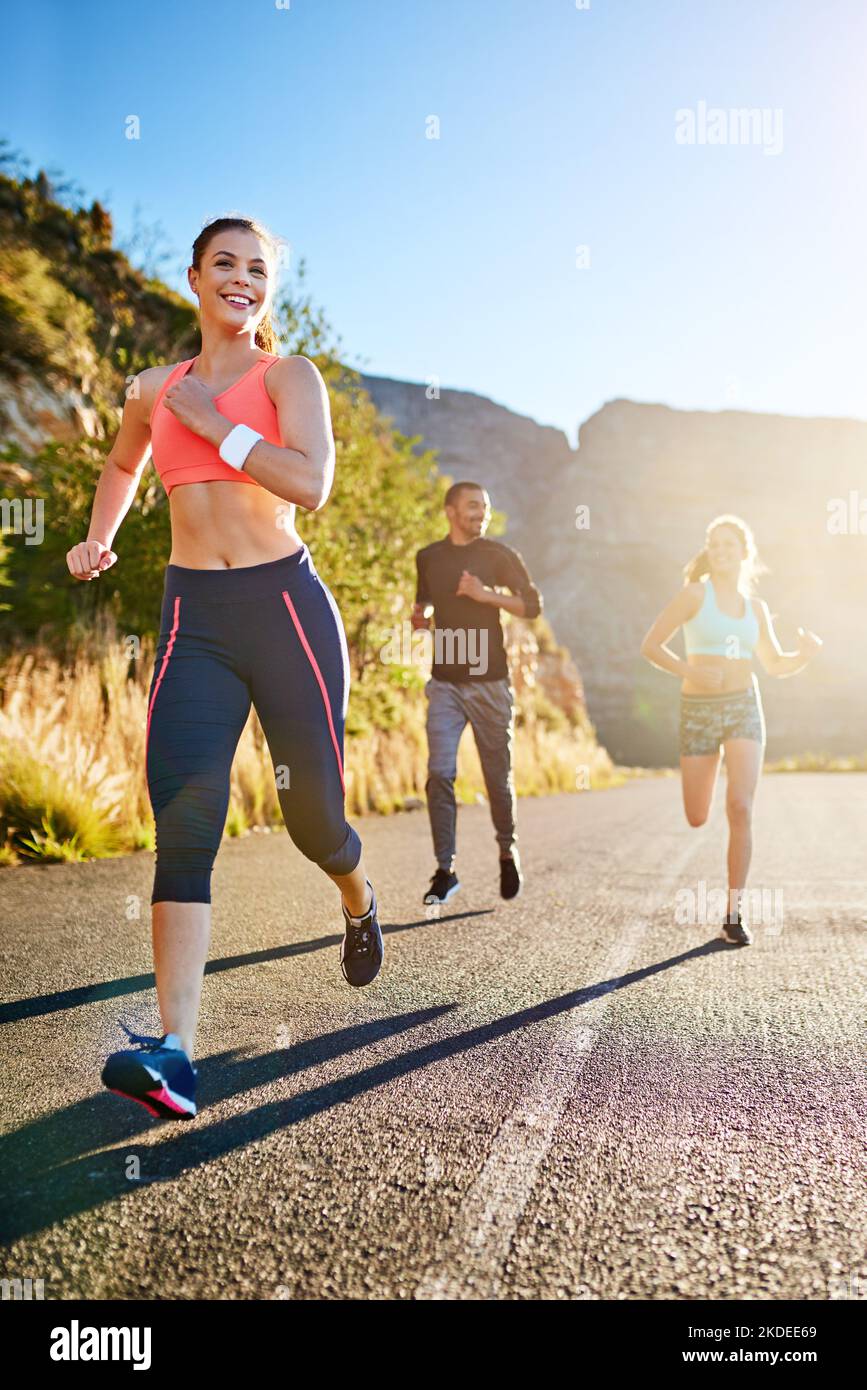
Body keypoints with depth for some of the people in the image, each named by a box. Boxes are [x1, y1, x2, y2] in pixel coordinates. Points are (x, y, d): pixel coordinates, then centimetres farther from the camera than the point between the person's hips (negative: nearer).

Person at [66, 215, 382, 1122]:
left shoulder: (287, 375, 2)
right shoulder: (154, 391, 13)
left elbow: (310, 483, -16)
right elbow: (122, 465, 35)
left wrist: (214, 423, -11)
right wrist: (96, 541, 21)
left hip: (286, 606, -2)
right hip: (193, 620, 3)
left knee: (313, 812, 5)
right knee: (183, 821, -13)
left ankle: (357, 901, 42)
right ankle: (173, 1053, -16)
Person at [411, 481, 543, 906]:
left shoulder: (498, 555, 2)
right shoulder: (428, 558, 10)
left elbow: (532, 604, -3)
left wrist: (486, 595, -15)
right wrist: (419, 619, 4)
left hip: (490, 680, -1)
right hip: (445, 682, 2)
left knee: (498, 776, 5)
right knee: (440, 774, -10)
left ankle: (508, 851, 29)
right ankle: (445, 870, -3)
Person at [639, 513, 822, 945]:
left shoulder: (755, 607, 10)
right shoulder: (694, 594, -2)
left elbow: (776, 665, 18)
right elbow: (650, 645, -6)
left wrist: (805, 653, -4)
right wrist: (690, 671, -22)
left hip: (744, 708, 2)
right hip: (699, 711, -2)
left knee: (740, 809, -15)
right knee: (697, 819, 5)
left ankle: (734, 915, -7)